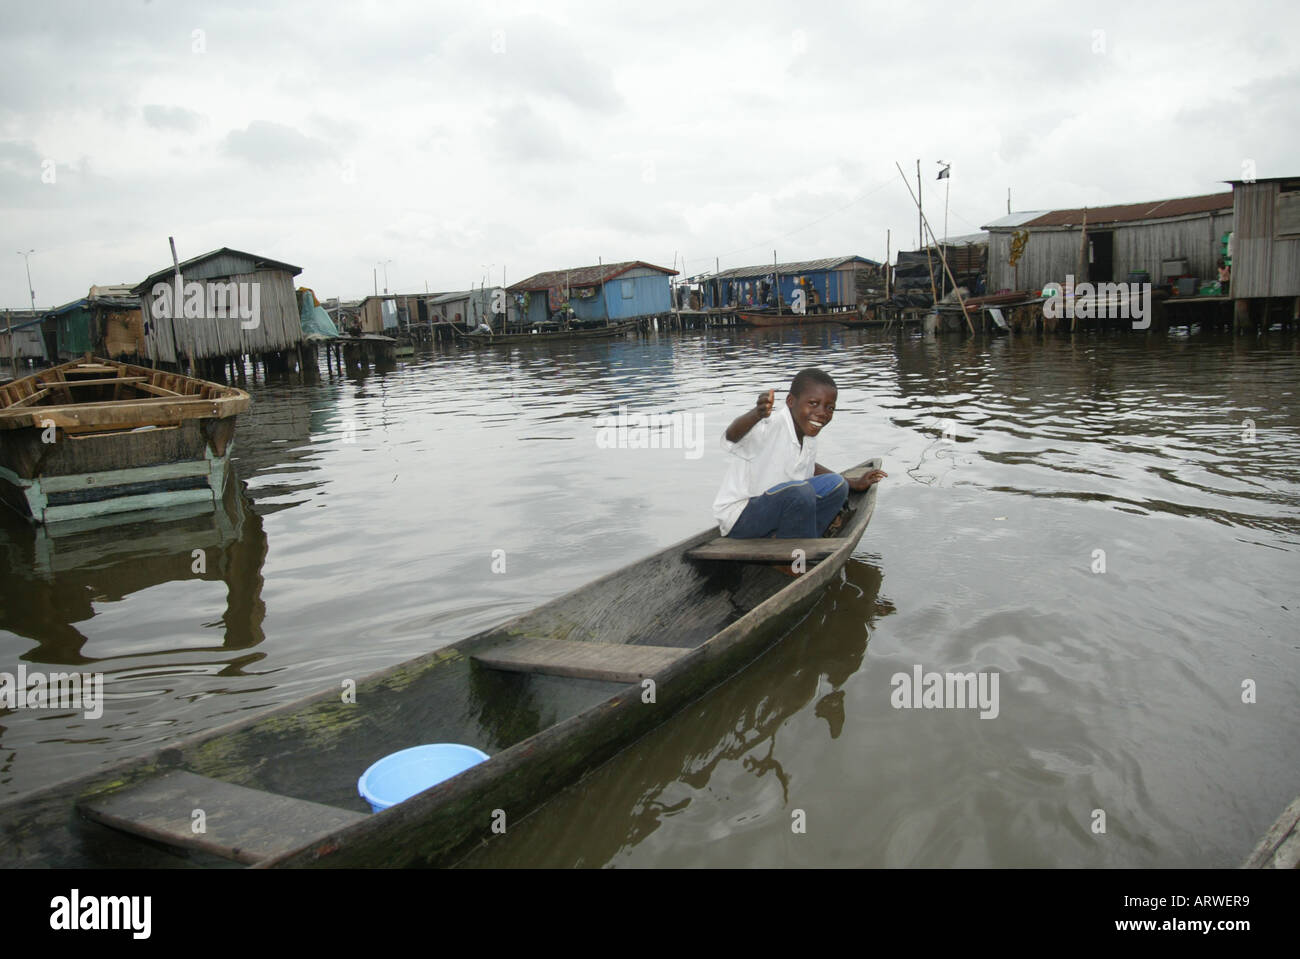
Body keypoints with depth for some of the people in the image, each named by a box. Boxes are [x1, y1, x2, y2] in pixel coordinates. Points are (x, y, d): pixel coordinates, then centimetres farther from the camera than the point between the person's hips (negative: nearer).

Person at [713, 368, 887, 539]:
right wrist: (757, 414, -68)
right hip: (739, 517, -9)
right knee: (801, 491, -31)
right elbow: (731, 436, -47)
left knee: (835, 484, 2)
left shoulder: (808, 433, 1)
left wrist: (853, 484, 19)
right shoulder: (770, 427, -25)